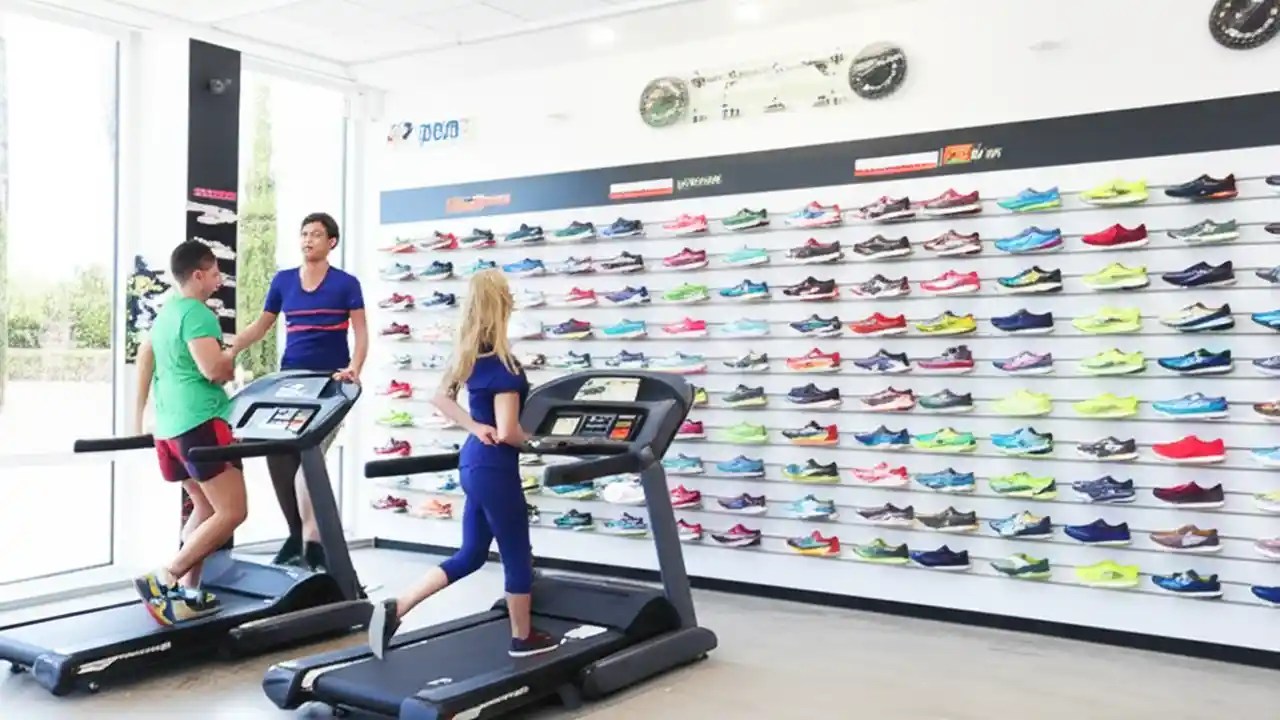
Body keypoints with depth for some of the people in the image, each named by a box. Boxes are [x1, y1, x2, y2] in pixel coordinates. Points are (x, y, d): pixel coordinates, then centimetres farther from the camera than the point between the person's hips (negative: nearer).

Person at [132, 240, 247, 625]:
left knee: (205, 507, 19)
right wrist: (231, 357, -1)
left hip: (170, 425, 10)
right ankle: (164, 581, -11)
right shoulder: (198, 314, -13)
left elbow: (144, 358, 24)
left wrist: (139, 415, 31)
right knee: (232, 511, -7)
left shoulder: (165, 312, 16)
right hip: (200, 423, -10)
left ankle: (187, 594, 17)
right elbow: (214, 370, -24)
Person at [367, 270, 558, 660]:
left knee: (470, 555, 18)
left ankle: (395, 607, 11)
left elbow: (440, 397, 15)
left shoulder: (468, 354, 4)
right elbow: (507, 433, -24)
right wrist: (537, 440, -4)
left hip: (472, 462, 9)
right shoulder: (502, 364, -22)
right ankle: (523, 638, 25)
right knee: (517, 556, 10)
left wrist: (475, 427, 5)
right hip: (494, 468, -9)